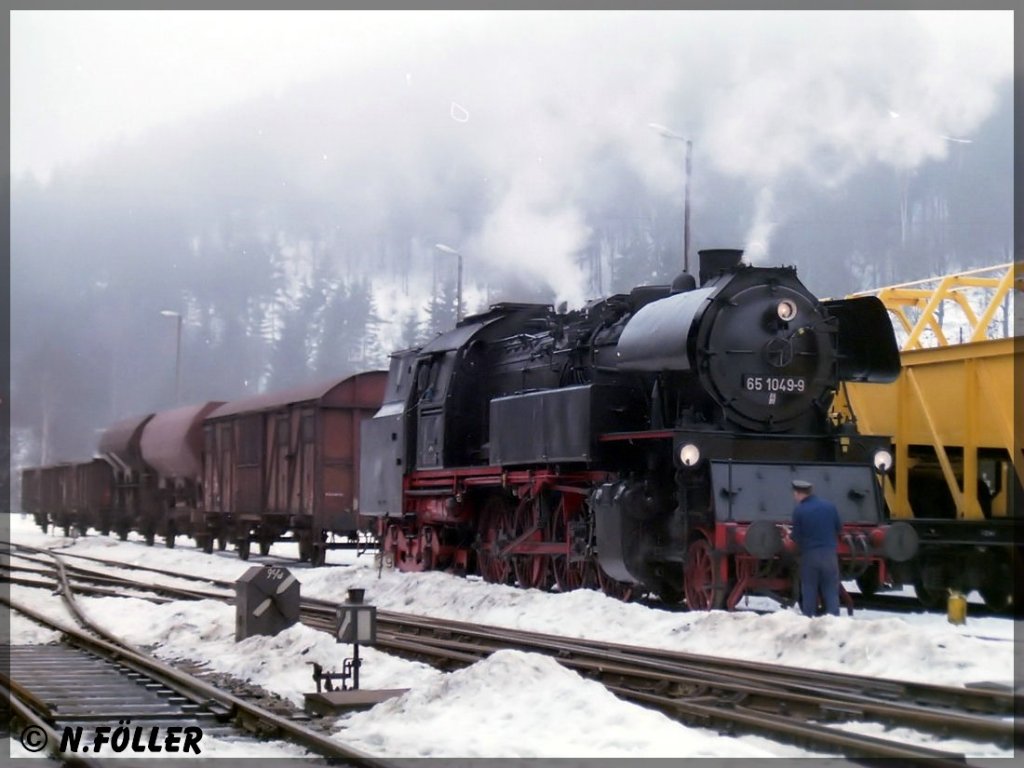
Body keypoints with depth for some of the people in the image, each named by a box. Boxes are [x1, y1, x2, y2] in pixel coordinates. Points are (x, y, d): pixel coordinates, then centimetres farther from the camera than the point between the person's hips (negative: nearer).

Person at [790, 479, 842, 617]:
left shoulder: (799, 510, -9)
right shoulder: (830, 506, 1)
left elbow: (796, 536, -5)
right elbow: (839, 528, 9)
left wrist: (789, 535, 16)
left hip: (809, 554, -2)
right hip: (829, 552, 2)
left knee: (809, 591, 8)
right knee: (831, 591, 6)